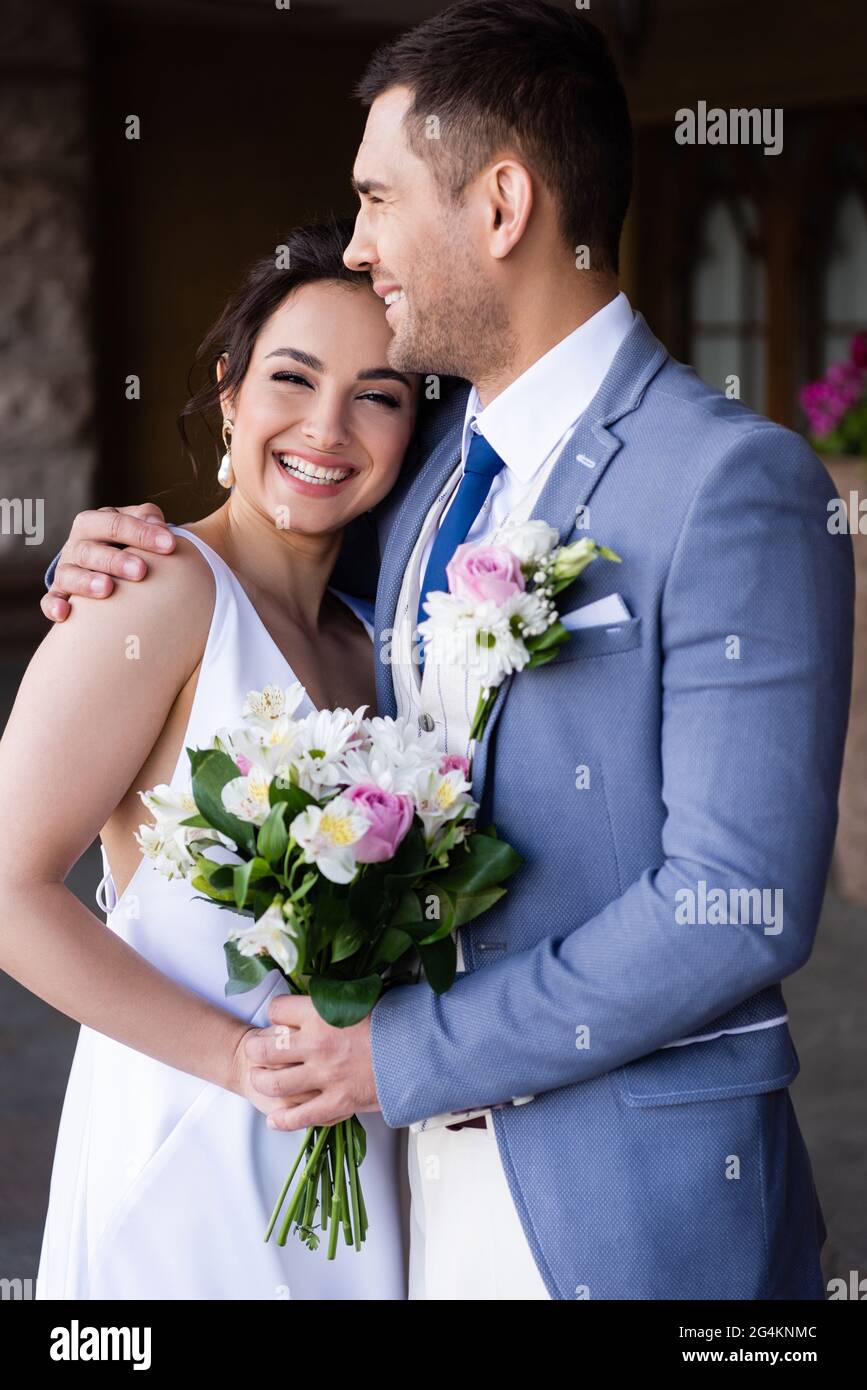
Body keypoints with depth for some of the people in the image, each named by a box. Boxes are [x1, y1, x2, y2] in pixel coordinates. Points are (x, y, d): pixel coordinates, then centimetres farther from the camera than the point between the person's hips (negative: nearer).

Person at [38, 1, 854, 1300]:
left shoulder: (739, 485, -16)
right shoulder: (423, 459, 7)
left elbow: (740, 901, -21)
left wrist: (412, 1049, -16)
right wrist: (128, 579, 3)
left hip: (630, 1193, -6)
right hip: (417, 1151, 6)